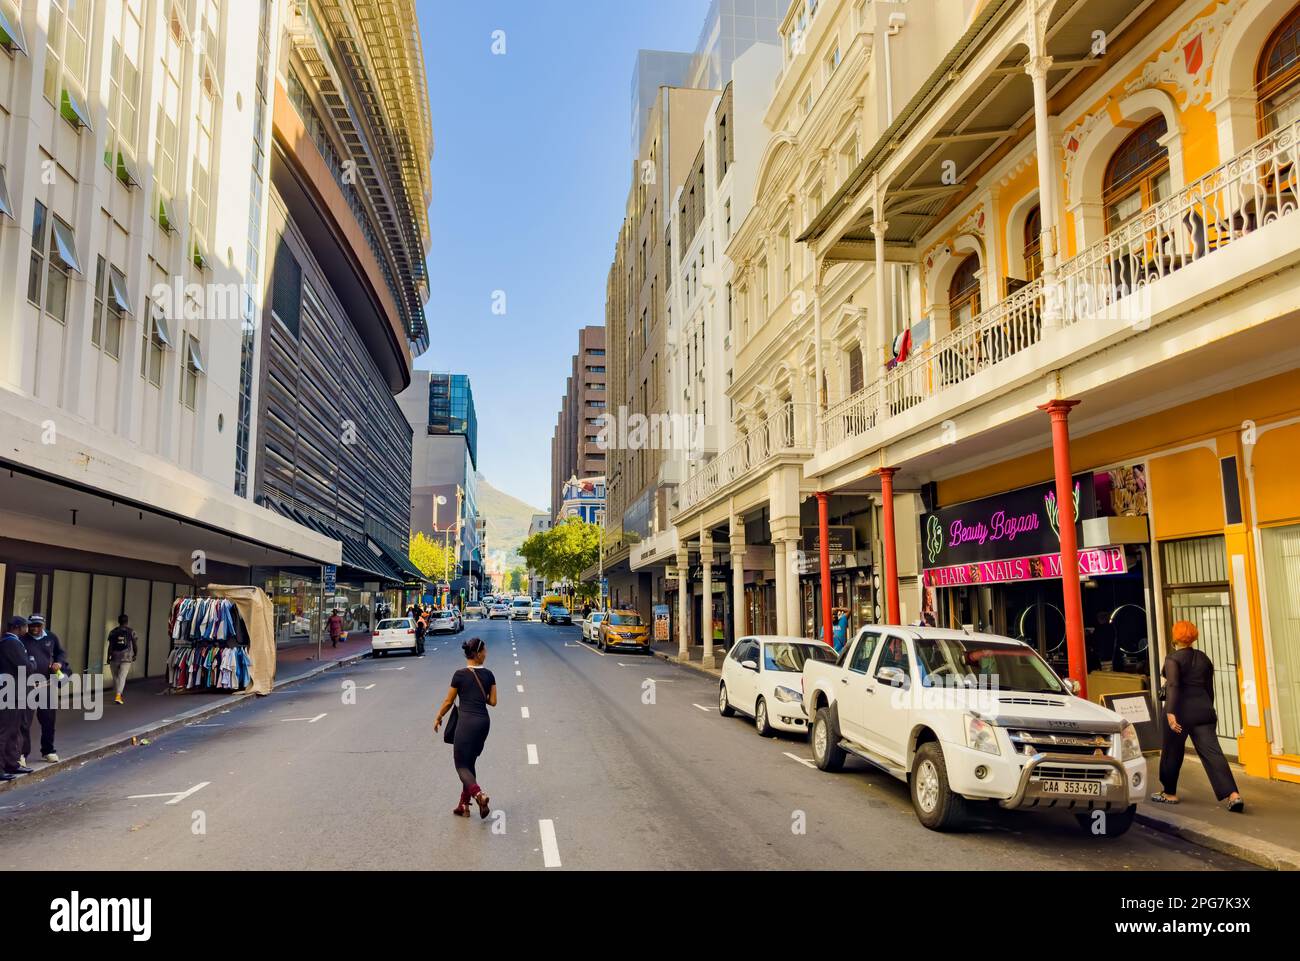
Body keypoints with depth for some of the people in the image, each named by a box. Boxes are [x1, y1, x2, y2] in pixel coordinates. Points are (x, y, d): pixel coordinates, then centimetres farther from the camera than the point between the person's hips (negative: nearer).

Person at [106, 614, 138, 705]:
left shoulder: (113, 632, 4)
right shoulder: (131, 632, 1)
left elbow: (110, 646, -2)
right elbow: (134, 645, 5)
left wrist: (108, 657, 1)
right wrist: (135, 655, 19)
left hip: (115, 657, 2)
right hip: (126, 657, -2)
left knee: (116, 677, 15)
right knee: (122, 677, -5)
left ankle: (118, 695, 25)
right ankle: (118, 696, -19)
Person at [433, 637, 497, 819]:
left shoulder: (460, 675, -7)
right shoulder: (488, 675, 3)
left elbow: (448, 702, 1)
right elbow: (492, 701, 5)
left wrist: (438, 718, 16)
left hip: (467, 721, -5)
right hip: (484, 721, 5)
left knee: (461, 765, 1)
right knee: (470, 763, 17)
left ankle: (479, 795, -23)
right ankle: (464, 805, 18)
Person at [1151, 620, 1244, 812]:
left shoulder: (1173, 659, -7)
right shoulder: (1203, 657, 12)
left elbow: (1173, 686, -20)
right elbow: (1209, 687, 18)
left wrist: (1170, 712, -26)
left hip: (1181, 711, -5)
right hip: (1203, 710, 5)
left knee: (1172, 752, 10)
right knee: (1212, 752, -1)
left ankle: (1170, 794, 21)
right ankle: (1233, 794, -15)